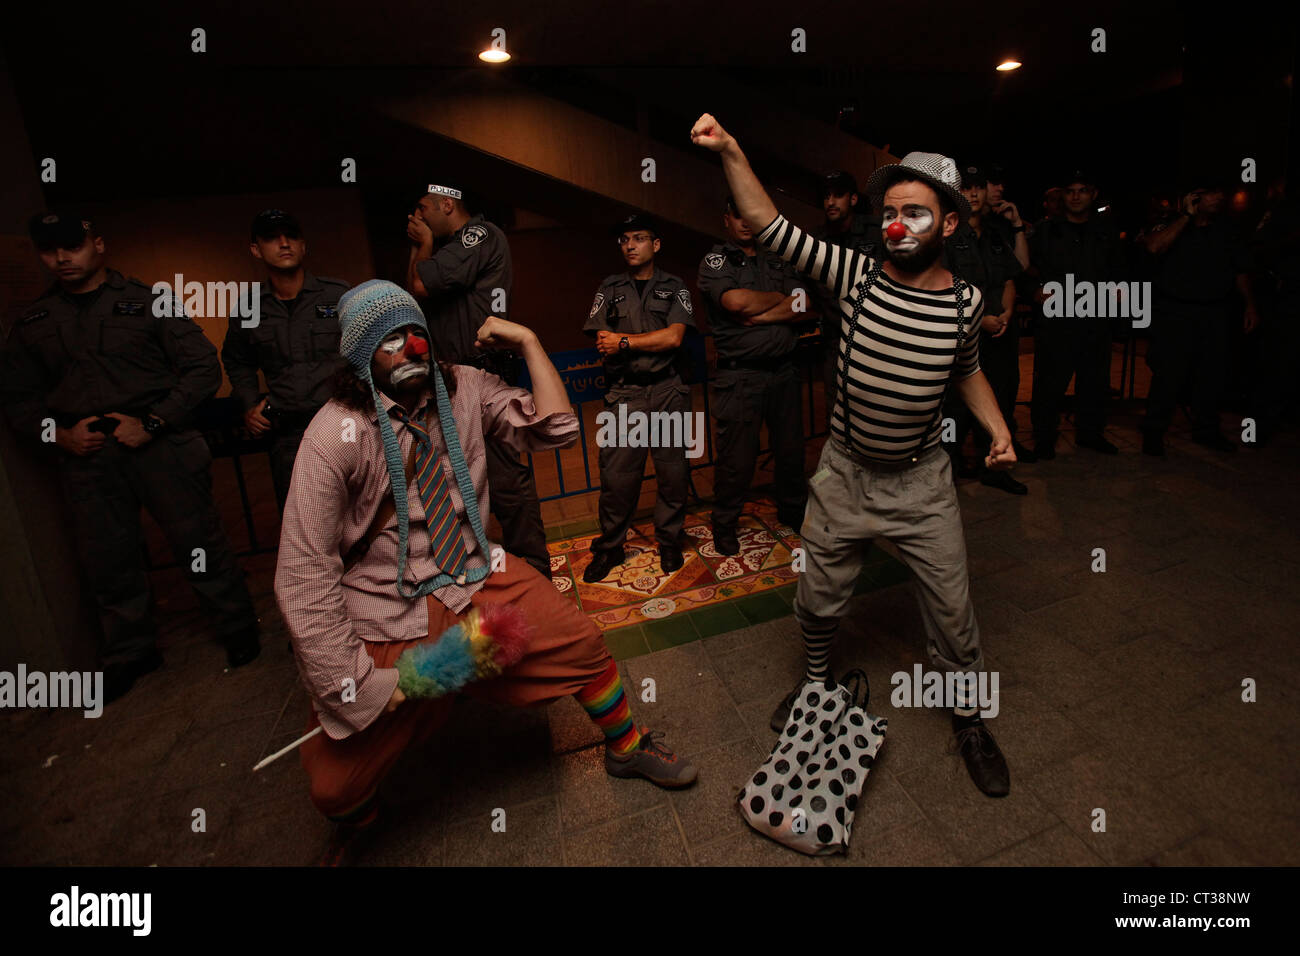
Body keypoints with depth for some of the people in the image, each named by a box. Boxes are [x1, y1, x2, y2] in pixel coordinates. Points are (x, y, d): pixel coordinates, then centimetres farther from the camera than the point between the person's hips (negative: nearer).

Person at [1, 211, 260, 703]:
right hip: (85, 455, 4)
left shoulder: (148, 302, 2)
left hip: (161, 444, -4)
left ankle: (238, 628, 15)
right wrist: (59, 434, -3)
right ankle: (130, 653, 26)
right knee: (107, 560, 10)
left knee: (199, 541, -1)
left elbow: (202, 367, -4)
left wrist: (151, 423, -12)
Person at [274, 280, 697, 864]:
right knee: (336, 786, -1)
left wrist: (527, 341, -13)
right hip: (388, 615, -3)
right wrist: (352, 683, -18)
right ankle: (355, 823, 41)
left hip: (479, 579, 4)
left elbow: (556, 430, -8)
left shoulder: (463, 389, -3)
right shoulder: (336, 434, -18)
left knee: (583, 646, -2)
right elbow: (305, 576, -17)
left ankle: (627, 748, 30)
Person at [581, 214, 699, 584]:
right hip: (624, 393, 0)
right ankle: (609, 548, 13)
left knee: (672, 471, 3)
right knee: (616, 473, -2)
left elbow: (674, 337, -6)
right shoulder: (610, 288, 12)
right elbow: (602, 344, 2)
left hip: (667, 391, 0)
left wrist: (624, 341, -6)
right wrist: (653, 340, -6)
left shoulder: (674, 287, 9)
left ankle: (669, 542, 21)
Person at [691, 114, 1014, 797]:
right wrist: (731, 152, -25)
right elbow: (770, 227, -16)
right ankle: (816, 683, 45)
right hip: (845, 472, 0)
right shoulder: (855, 276, -10)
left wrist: (997, 427, 1)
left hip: (922, 482, 1)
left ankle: (969, 723, 37)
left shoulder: (965, 302, -6)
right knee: (818, 599, 14)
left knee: (952, 611, 10)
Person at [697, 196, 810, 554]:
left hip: (783, 372, 5)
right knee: (736, 457, -1)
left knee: (791, 449, 13)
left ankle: (793, 511, 34)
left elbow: (803, 307, 1)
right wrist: (780, 298, -1)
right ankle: (724, 525, 18)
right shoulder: (714, 261, 2)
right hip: (740, 377, -4)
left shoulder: (778, 261, 14)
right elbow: (736, 300, -17)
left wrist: (755, 316, -10)